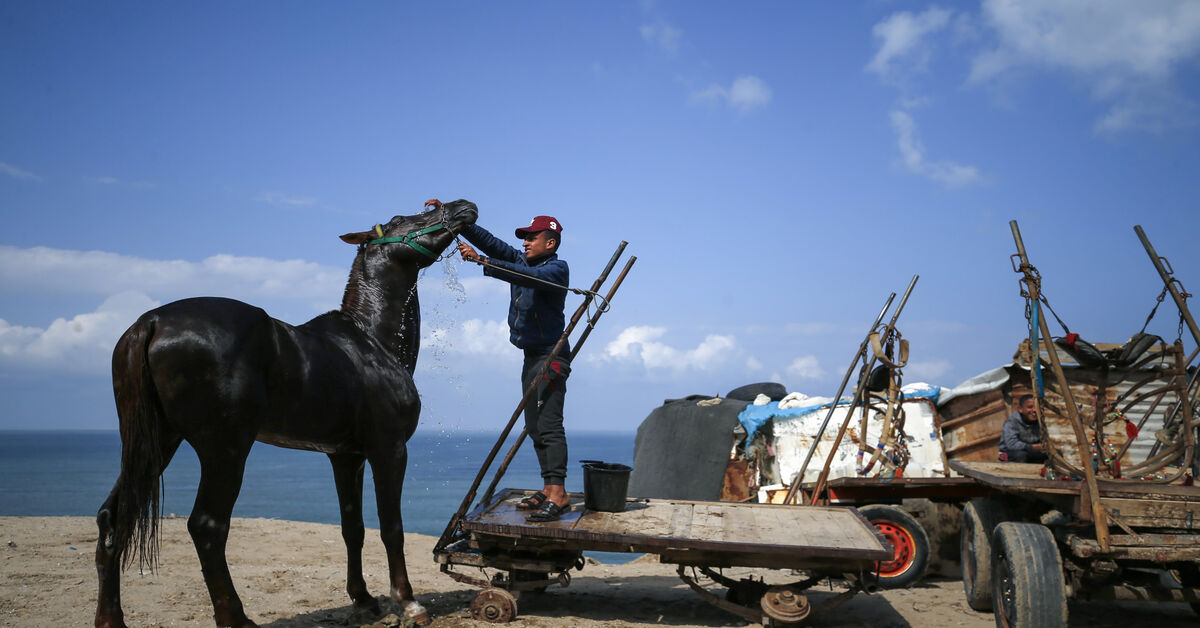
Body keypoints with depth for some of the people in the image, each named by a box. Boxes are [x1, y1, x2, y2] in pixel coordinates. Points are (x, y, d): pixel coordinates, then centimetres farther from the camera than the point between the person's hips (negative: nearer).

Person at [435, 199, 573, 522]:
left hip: (550, 357, -9)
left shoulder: (556, 269, -12)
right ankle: (548, 489, 13)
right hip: (531, 356, 9)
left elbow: (526, 276, -31)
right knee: (534, 426, 9)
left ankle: (558, 493, -20)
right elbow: (489, 241, 6)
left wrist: (480, 261, -37)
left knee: (549, 425, -16)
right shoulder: (521, 260, 12)